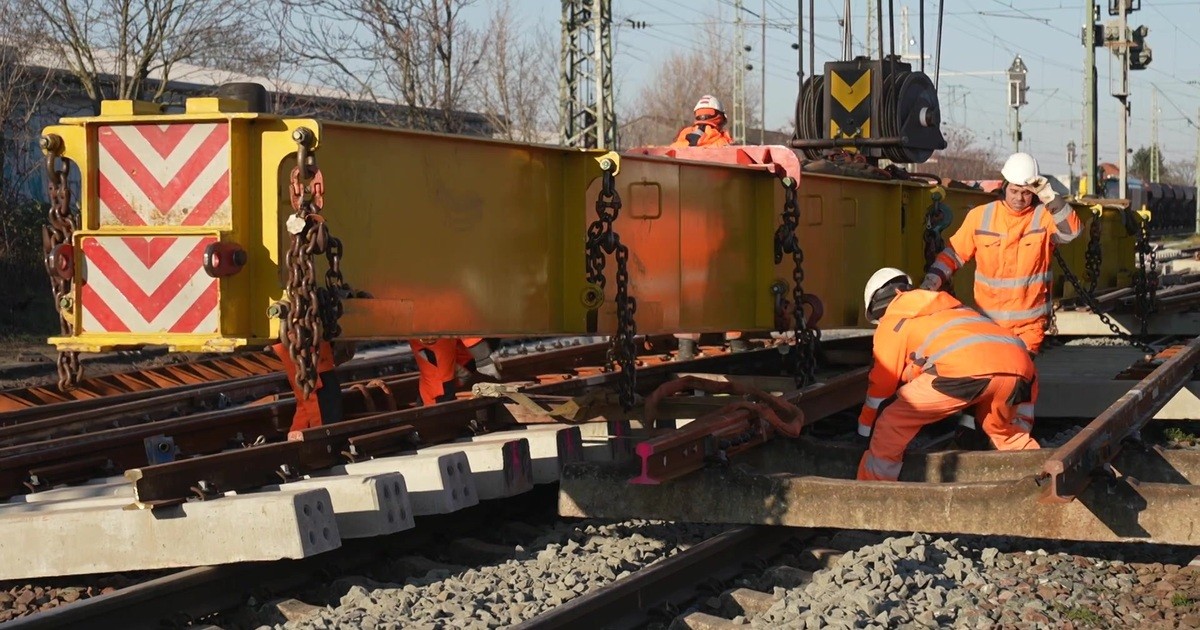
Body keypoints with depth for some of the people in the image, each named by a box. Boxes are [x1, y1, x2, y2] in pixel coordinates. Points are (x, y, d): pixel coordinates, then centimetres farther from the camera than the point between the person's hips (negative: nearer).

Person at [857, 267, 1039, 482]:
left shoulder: (891, 322, 24)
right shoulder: (950, 305, 43)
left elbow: (882, 384, 25)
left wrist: (865, 431, 36)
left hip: (964, 367, -6)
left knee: (891, 424, 8)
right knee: (1005, 431, 34)